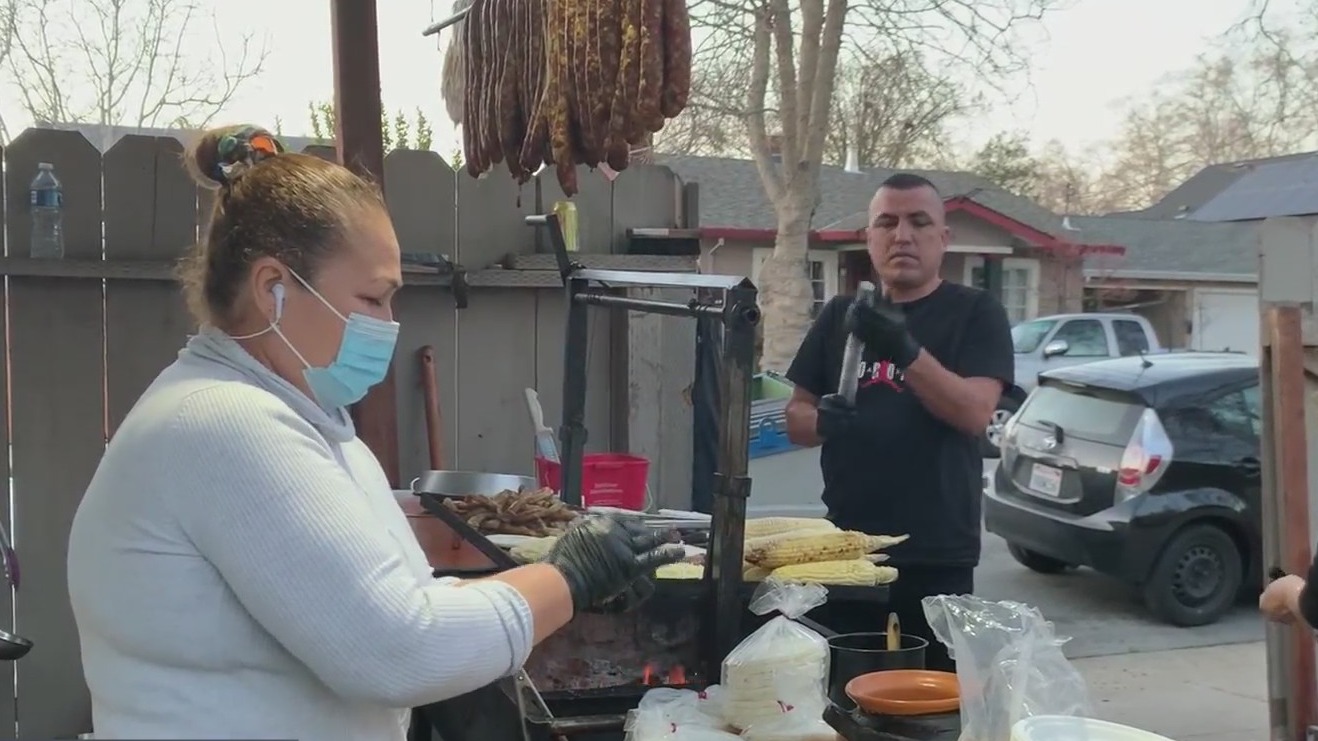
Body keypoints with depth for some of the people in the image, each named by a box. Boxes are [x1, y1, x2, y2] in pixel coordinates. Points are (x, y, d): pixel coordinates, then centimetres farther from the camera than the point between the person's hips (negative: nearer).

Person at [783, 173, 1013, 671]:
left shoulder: (975, 312, -1)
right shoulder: (840, 314, 11)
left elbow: (976, 412, -15)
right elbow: (795, 418, 12)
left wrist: (908, 351, -29)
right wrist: (821, 420, -11)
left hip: (936, 560, -3)